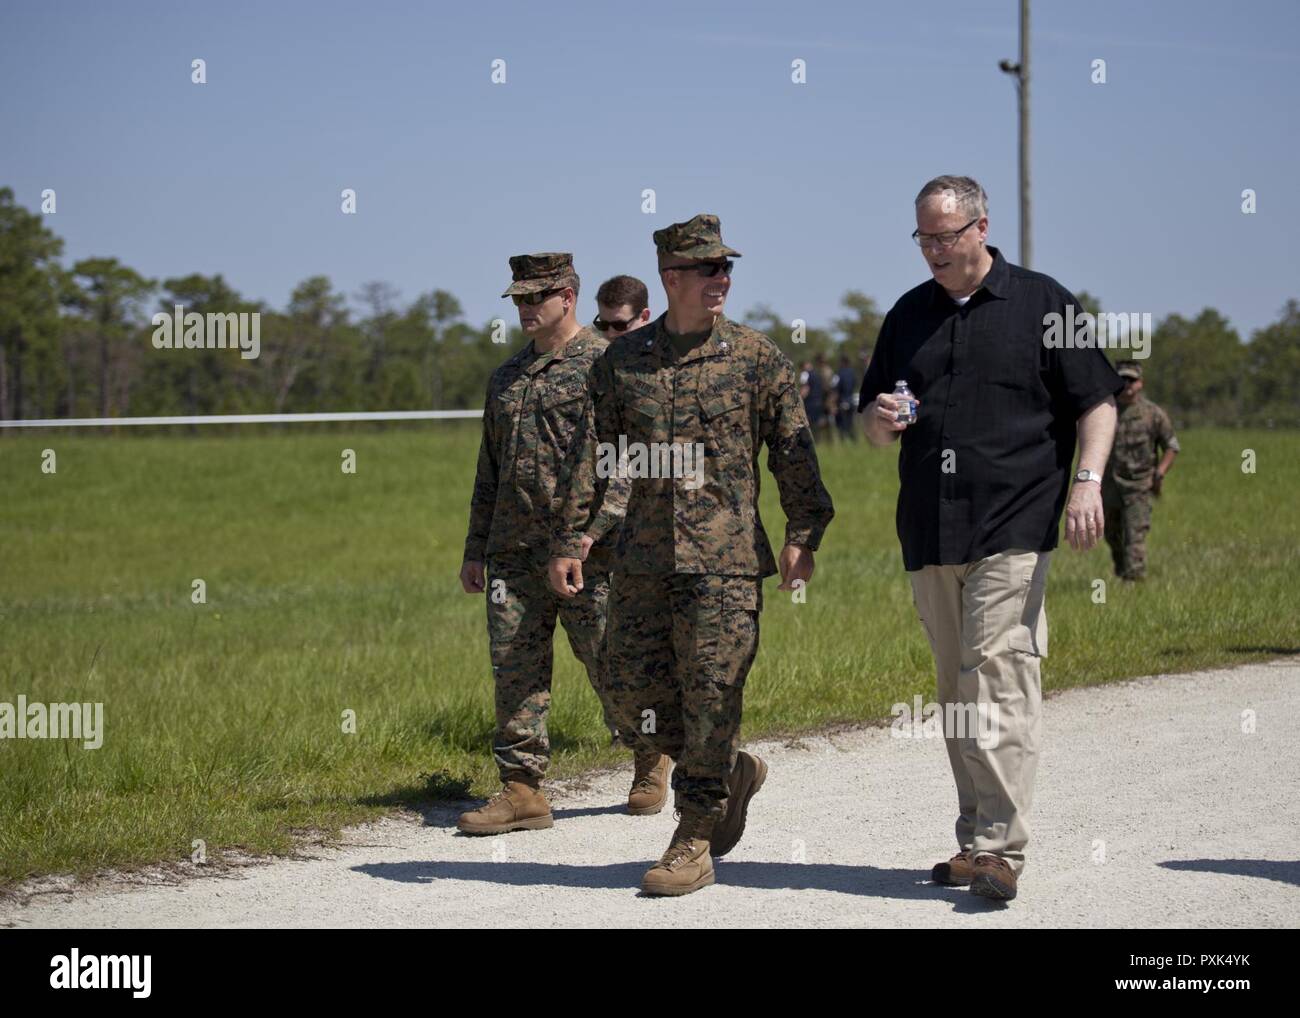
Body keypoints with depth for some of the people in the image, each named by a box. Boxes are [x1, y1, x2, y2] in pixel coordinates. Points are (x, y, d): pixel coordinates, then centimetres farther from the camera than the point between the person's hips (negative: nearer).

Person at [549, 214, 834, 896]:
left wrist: (802, 534, -9)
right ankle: (734, 772, 28)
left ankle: (694, 844, 5)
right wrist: (569, 540, 4)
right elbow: (589, 455, 9)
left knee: (709, 698, -5)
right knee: (635, 695, 5)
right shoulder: (620, 361, 8)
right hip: (643, 558, 4)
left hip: (725, 559, -4)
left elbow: (794, 454, 0)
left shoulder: (758, 359, 1)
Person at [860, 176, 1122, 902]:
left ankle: (1000, 848, -17)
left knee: (999, 678, -15)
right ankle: (975, 839, 15)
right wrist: (881, 421, -2)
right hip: (930, 535, 5)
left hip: (1012, 530, -5)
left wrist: (1088, 480, -13)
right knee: (957, 691, 8)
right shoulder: (909, 315, 16)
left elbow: (1097, 401, 2)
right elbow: (873, 423, 22)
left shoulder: (1042, 303, 3)